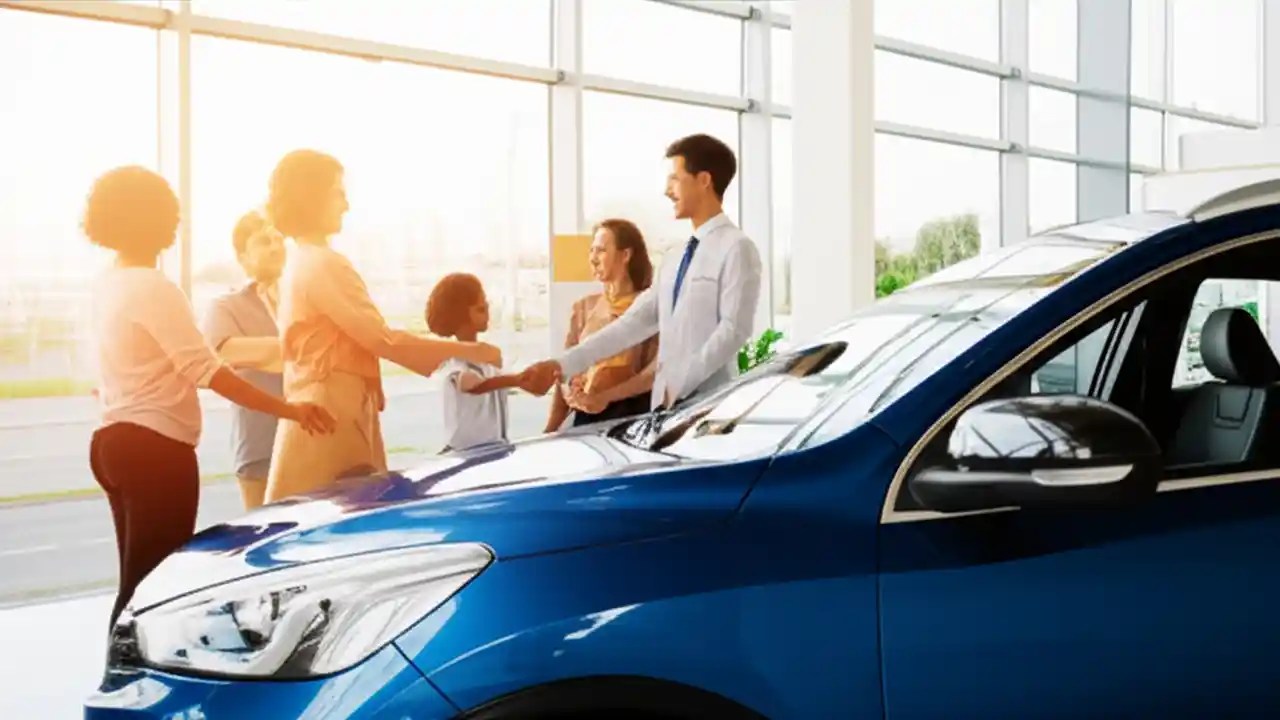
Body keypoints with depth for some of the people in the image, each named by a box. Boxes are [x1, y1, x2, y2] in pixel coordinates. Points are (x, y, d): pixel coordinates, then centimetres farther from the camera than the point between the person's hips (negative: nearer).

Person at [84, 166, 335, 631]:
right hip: (155, 449, -10)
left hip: (116, 441, 10)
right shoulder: (152, 288, -16)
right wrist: (289, 410, -23)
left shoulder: (107, 284, 12)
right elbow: (207, 372, -23)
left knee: (139, 580, 14)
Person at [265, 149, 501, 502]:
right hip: (332, 415, -10)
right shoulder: (322, 264, -14)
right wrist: (466, 351, -14)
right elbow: (382, 339, -19)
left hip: (324, 410, 10)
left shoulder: (300, 264, 18)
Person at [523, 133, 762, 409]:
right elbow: (634, 322, 15)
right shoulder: (678, 259, 19)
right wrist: (563, 364, 9)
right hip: (665, 401, 8)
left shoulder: (735, 248, -6)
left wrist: (681, 384, -18)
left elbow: (733, 329, -14)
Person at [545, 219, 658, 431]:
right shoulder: (584, 308, 9)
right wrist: (551, 429, -1)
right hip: (586, 417, 4)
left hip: (631, 415, -4)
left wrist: (606, 396, -24)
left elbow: (656, 370, -15)